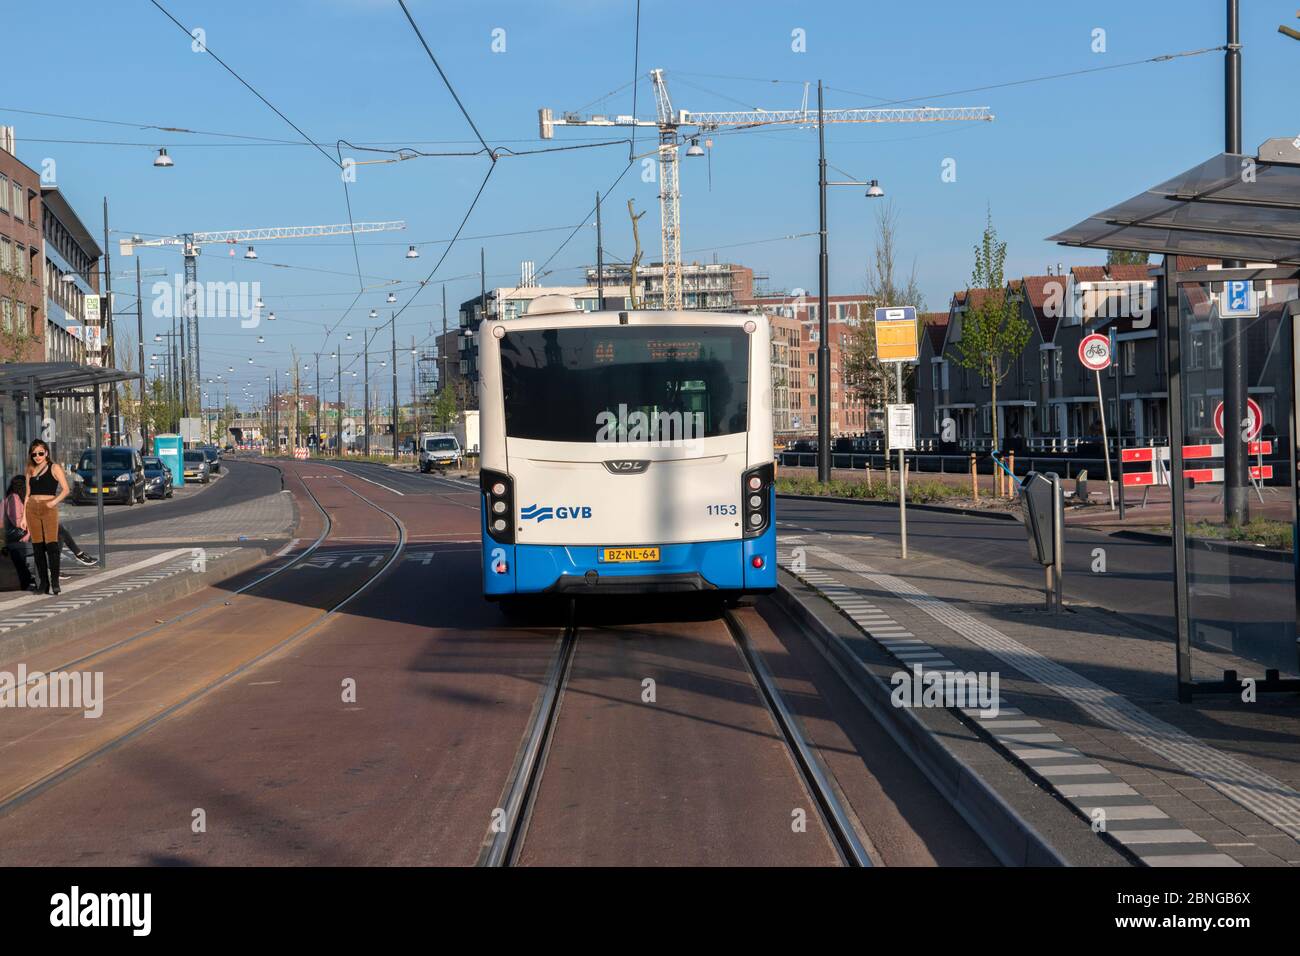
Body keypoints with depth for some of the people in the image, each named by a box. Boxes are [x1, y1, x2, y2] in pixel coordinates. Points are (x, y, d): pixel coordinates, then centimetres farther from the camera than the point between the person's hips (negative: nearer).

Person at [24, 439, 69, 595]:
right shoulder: (31, 471, 16)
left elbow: (65, 489, -2)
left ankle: (54, 582, -13)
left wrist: (54, 501, -17)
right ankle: (44, 582, 6)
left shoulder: (54, 468, 3)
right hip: (32, 509, 4)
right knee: (37, 547, 2)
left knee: (51, 545, -13)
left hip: (49, 508, -4)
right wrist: (24, 516, 10)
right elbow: (28, 494, 17)